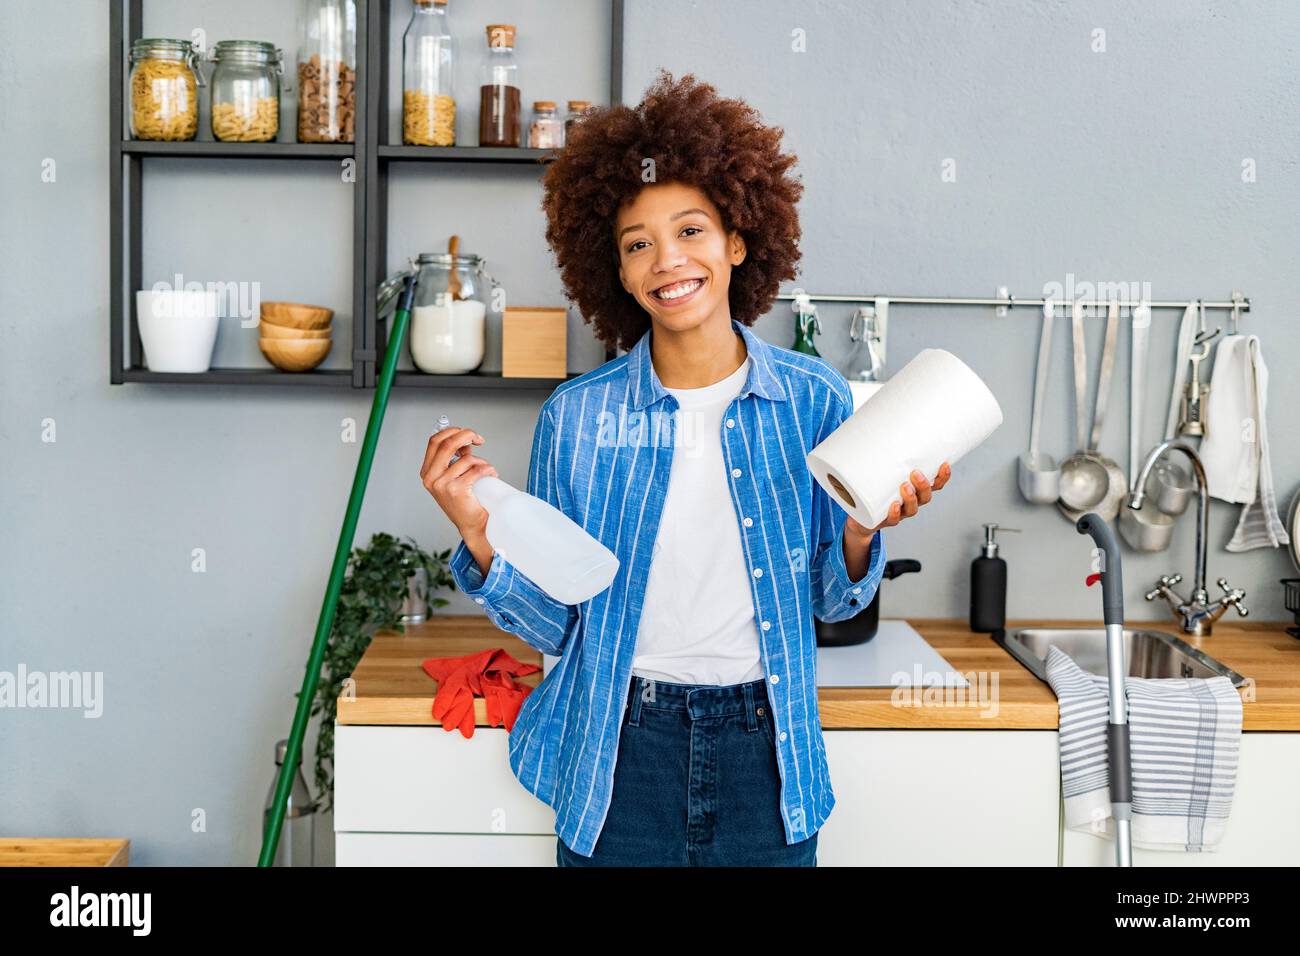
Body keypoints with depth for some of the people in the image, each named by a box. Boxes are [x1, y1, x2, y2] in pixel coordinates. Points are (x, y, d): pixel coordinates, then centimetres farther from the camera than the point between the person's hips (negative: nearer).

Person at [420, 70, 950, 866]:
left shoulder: (814, 400, -4)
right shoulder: (576, 418, -6)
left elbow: (828, 601, 5)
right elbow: (554, 624, -2)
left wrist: (860, 533, -14)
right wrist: (480, 533, -17)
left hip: (764, 753, 1)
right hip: (620, 755, 0)